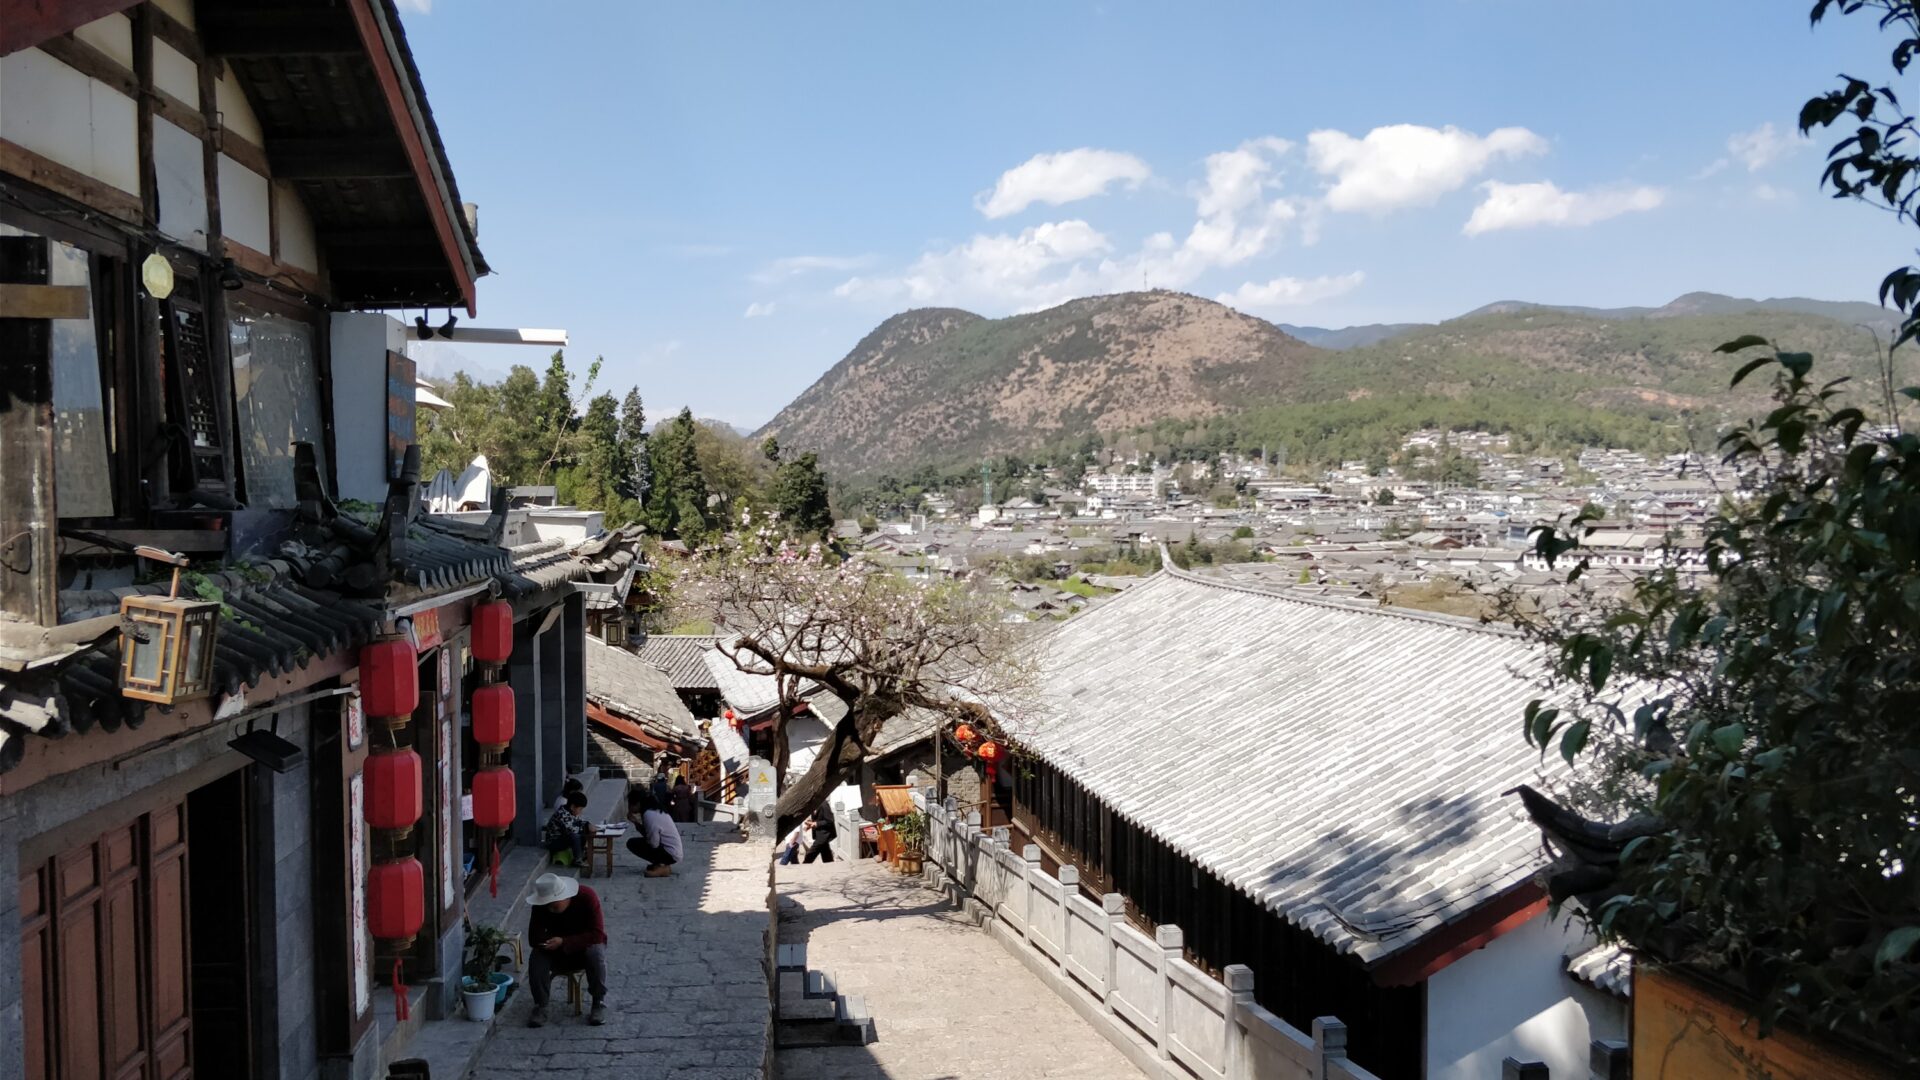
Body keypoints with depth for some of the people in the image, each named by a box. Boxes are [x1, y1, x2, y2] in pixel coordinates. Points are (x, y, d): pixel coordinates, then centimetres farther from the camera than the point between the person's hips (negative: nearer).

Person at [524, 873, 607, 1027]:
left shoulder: (587, 897, -26)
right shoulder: (541, 905, -18)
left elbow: (597, 934, -29)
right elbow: (534, 937, -16)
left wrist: (564, 942, -38)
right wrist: (549, 942, -35)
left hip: (586, 945, -2)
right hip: (557, 950, 2)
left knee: (595, 953, -35)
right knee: (536, 958, -28)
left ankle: (599, 1003, -18)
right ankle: (540, 1007, -15)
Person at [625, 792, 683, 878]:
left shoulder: (649, 815, -20)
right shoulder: (655, 811, 9)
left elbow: (653, 843, -20)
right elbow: (648, 835, 13)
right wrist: (636, 822, 2)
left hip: (670, 854, -10)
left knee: (632, 843, -11)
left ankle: (661, 868, -7)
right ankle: (662, 864, 12)